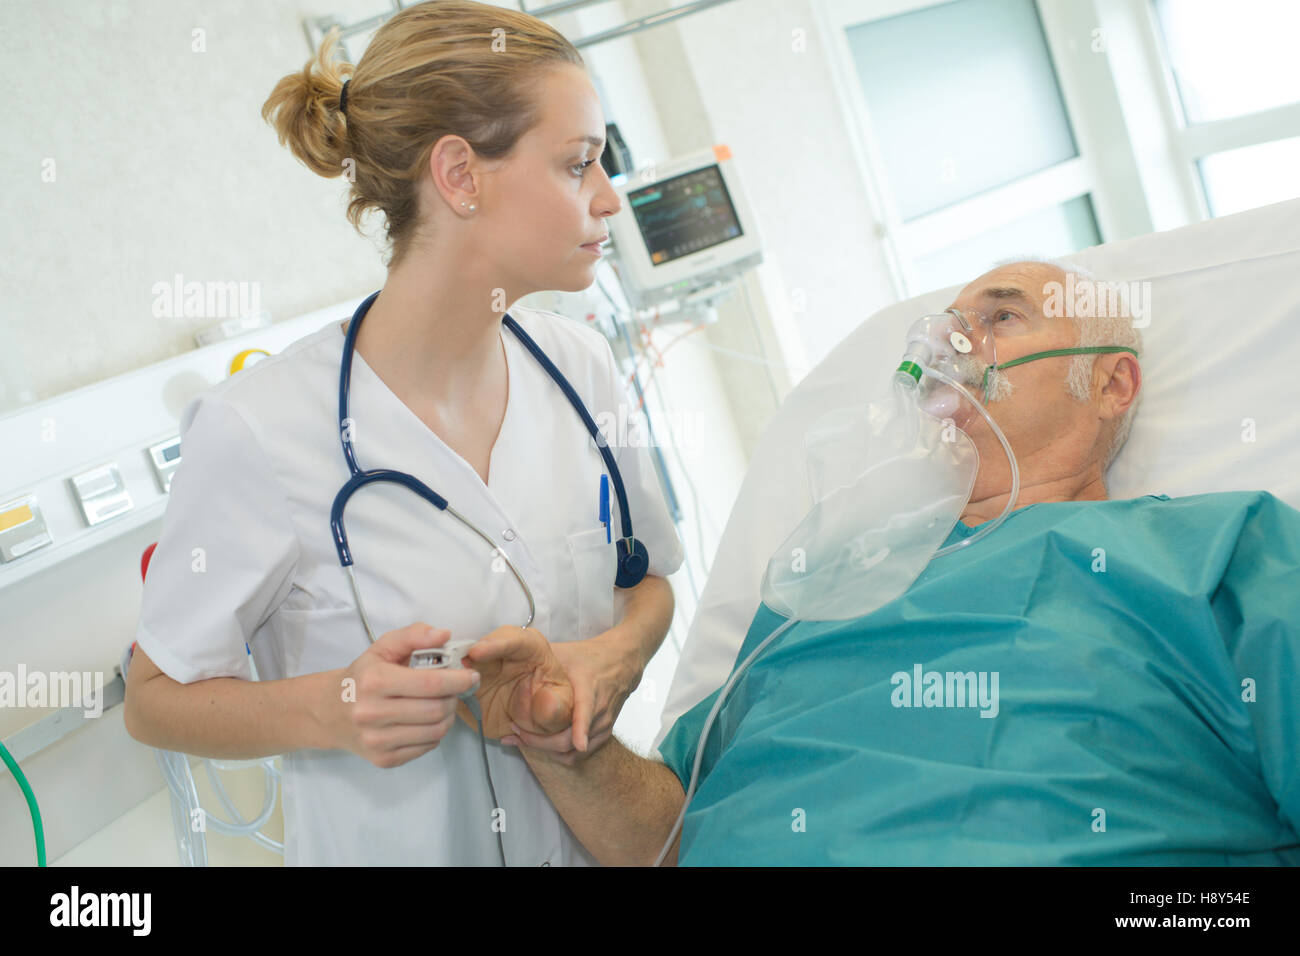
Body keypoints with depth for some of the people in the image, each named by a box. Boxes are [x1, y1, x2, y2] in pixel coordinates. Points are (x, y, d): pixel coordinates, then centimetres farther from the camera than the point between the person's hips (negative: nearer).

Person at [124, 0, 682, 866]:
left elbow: (650, 583, 4)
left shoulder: (580, 364, -8)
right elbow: (156, 698, -12)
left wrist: (616, 656, -17)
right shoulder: (263, 429, -23)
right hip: (392, 843, -4)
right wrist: (327, 710, -30)